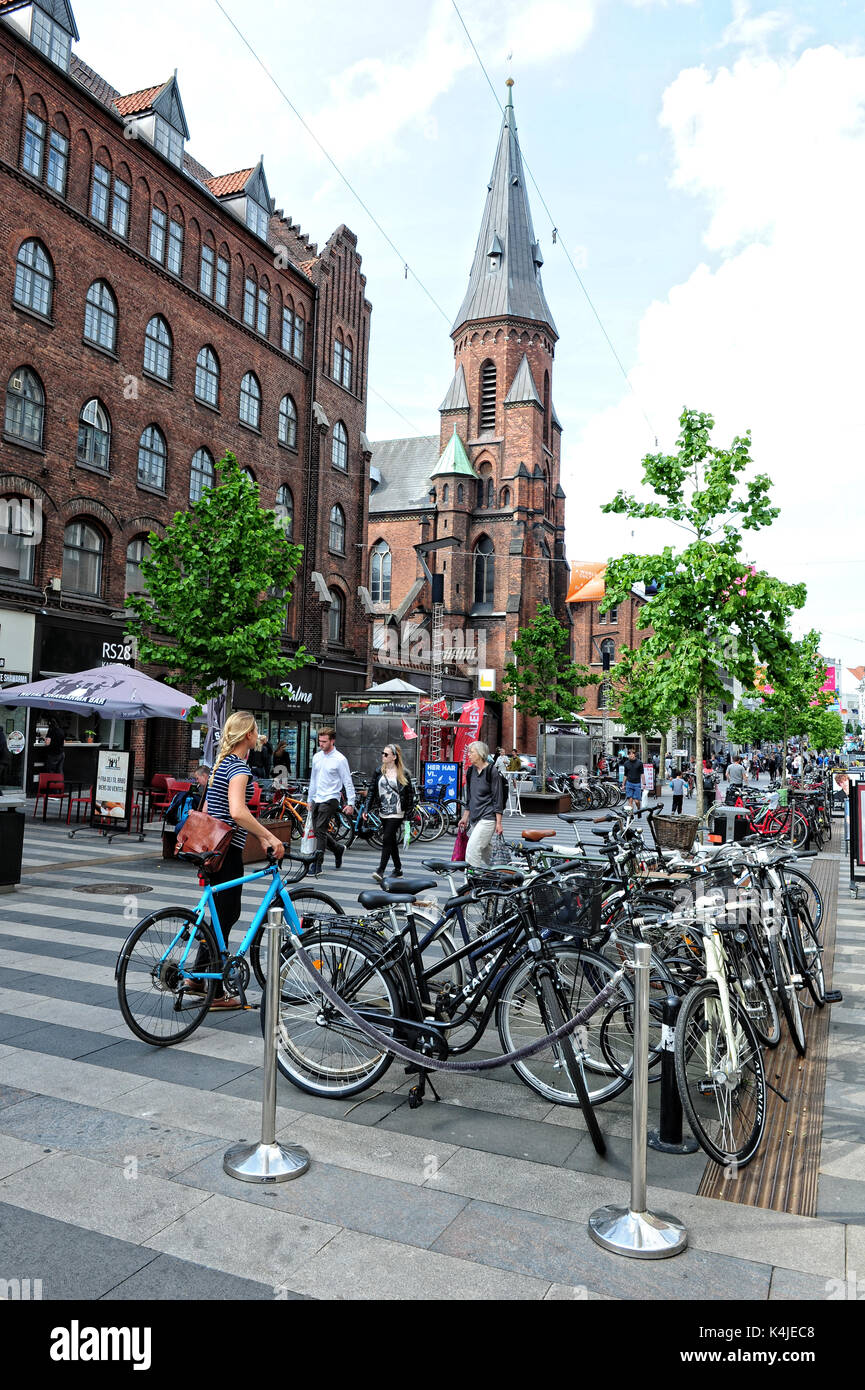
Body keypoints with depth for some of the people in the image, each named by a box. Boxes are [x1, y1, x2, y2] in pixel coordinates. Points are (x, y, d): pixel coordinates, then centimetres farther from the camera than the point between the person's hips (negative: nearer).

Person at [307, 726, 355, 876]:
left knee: (320, 830, -14)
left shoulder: (339, 759, -9)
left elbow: (348, 782, -8)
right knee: (318, 831, 10)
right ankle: (337, 849, 33)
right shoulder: (317, 757, 11)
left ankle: (317, 865, -10)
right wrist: (309, 799, 20)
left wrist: (351, 803, -12)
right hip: (317, 800, 7)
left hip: (330, 799, -7)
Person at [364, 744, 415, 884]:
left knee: (387, 839, -13)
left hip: (396, 813, -5)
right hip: (383, 812, 5)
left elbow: (410, 793, -2)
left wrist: (408, 813, -6)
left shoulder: (402, 774, -5)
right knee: (392, 841, 12)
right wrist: (367, 809, 1)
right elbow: (372, 791, 9)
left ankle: (381, 871, -15)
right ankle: (398, 869, 23)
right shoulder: (379, 772, 8)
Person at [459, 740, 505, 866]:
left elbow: (498, 799, -10)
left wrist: (498, 823, -13)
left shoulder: (492, 772, -9)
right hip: (474, 818, 7)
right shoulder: (471, 771, 12)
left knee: (472, 849, -16)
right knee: (484, 850, 11)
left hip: (488, 818, -7)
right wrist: (465, 817, 18)